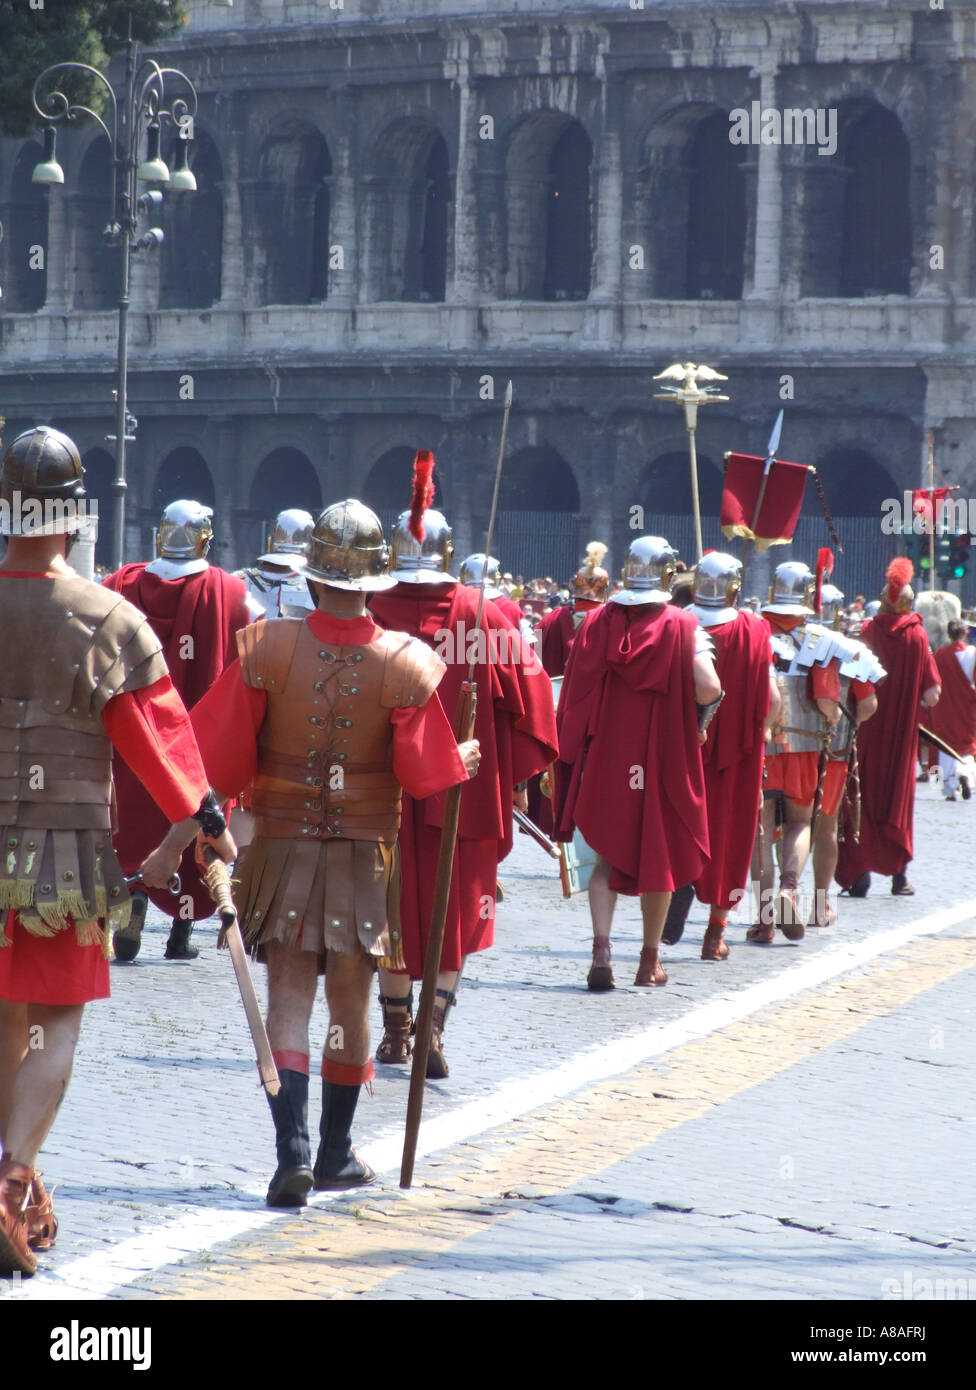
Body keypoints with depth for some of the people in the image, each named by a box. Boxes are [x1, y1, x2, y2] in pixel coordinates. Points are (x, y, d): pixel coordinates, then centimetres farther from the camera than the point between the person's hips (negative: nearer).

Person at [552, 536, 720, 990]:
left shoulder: (597, 622, -2)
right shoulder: (681, 627, -8)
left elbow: (573, 687, -1)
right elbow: (709, 688, -18)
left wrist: (572, 754, 8)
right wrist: (697, 725, 3)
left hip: (604, 752, 2)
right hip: (663, 757, -2)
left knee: (607, 855, 10)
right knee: (658, 855, 12)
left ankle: (601, 948, -10)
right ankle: (650, 960, 18)